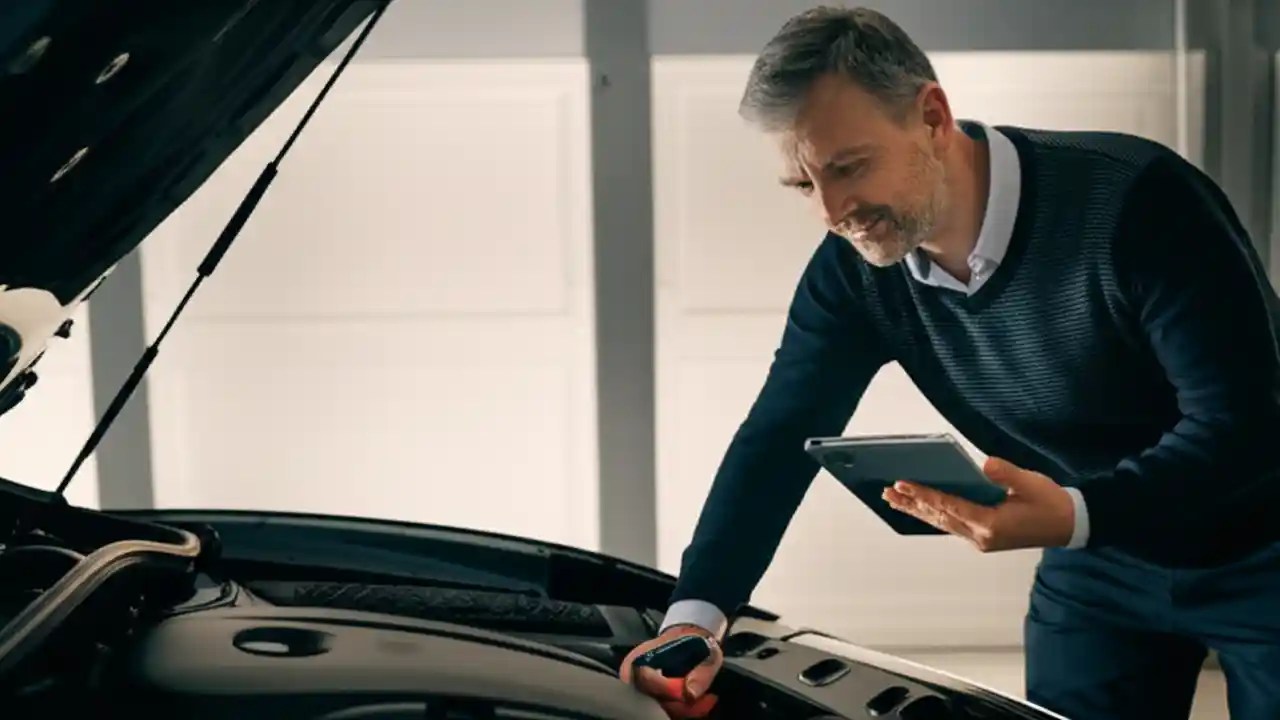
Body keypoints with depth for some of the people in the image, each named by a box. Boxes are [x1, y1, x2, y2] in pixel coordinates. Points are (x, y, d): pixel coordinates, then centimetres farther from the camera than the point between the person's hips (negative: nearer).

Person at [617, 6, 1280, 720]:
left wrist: (1074, 516, -45)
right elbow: (779, 439, -10)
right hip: (1097, 568, 5)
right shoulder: (855, 271, -12)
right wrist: (694, 617, -22)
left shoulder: (1137, 200, -29)